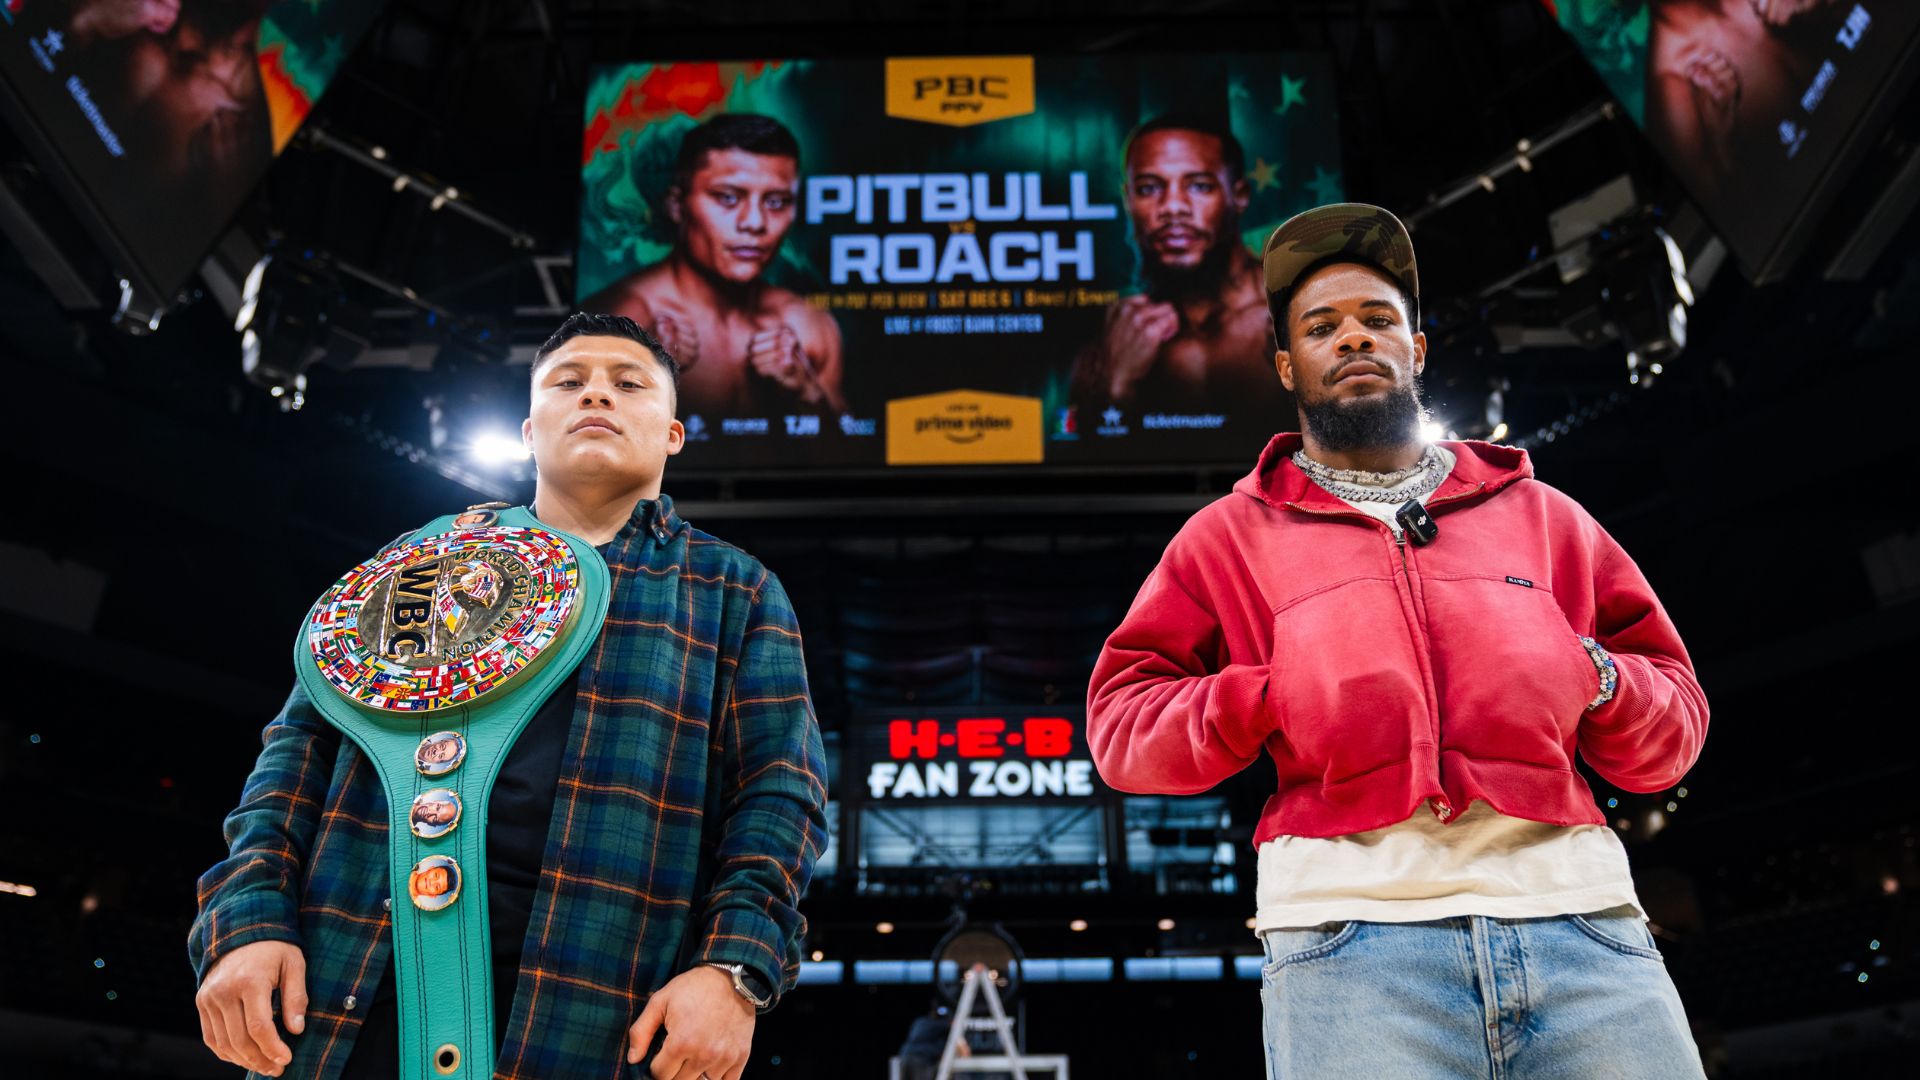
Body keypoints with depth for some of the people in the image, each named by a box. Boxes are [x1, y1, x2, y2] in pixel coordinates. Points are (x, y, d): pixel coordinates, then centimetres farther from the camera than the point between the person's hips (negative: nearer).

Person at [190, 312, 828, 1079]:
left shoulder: (735, 592, 12)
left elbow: (780, 783, 1)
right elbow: (308, 737, 13)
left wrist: (734, 967, -14)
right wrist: (249, 916, -2)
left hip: (593, 999, -2)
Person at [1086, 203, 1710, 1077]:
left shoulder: (1538, 513, 22)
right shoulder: (1230, 534, 16)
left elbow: (1674, 722, 21)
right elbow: (1122, 719, 10)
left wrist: (1601, 678, -2)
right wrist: (1266, 700, -8)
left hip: (1577, 911, 3)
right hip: (1351, 925, -2)